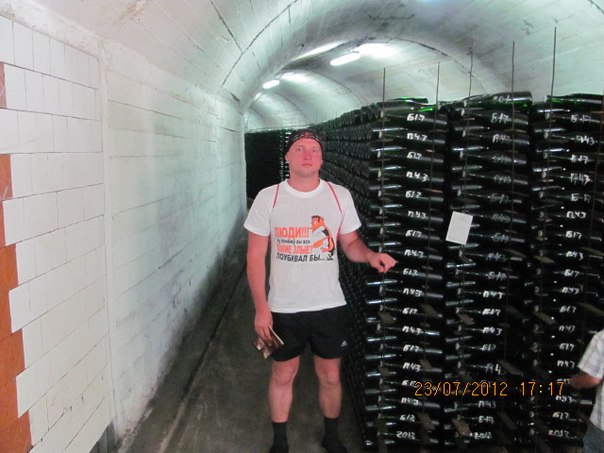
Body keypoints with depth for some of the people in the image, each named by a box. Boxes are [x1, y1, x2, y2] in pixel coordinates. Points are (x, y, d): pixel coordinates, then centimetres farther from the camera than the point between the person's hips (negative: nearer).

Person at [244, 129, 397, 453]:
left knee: (330, 376, 15)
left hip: (330, 306, 1)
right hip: (283, 309, -1)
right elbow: (256, 256, -5)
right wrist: (261, 308, -8)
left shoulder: (340, 196, -3)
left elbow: (350, 243, 5)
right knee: (282, 376, 15)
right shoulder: (268, 198, -7)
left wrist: (370, 255, -19)